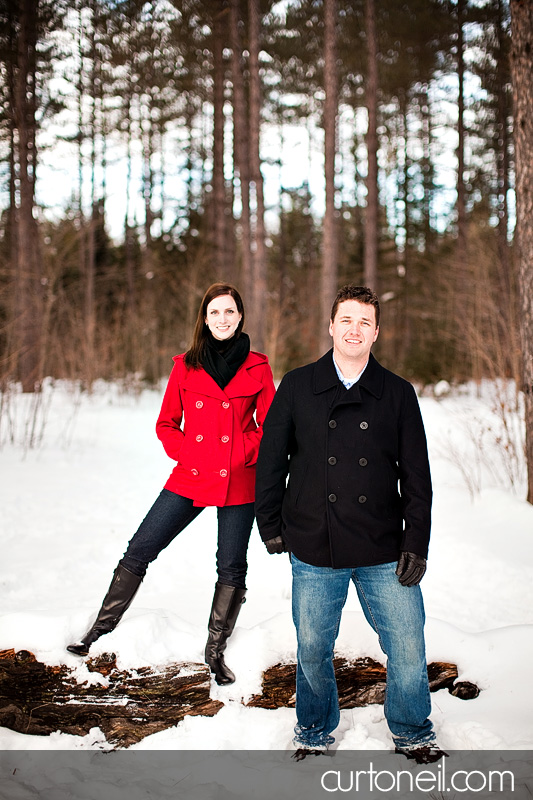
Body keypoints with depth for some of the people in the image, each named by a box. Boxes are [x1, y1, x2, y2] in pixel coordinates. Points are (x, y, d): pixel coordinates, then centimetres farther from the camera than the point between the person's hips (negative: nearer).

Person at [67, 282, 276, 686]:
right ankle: (101, 627, 15)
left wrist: (244, 456, -6)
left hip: (238, 482, -1)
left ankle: (216, 650, 22)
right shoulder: (186, 366, 4)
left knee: (232, 567, 5)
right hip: (190, 479, 1)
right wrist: (186, 455, -3)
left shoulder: (257, 366, 1)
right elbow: (167, 423, 11)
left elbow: (270, 425, 6)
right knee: (140, 550, 0)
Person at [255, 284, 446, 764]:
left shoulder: (398, 394, 4)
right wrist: (270, 525, 6)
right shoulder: (298, 387, 3)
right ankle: (315, 732, 34)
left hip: (385, 552, 0)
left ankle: (412, 732, 28)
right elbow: (271, 459, 9)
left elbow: (416, 476, 5)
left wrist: (417, 544, -1)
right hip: (314, 550, 0)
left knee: (408, 647, 3)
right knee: (312, 648, 9)